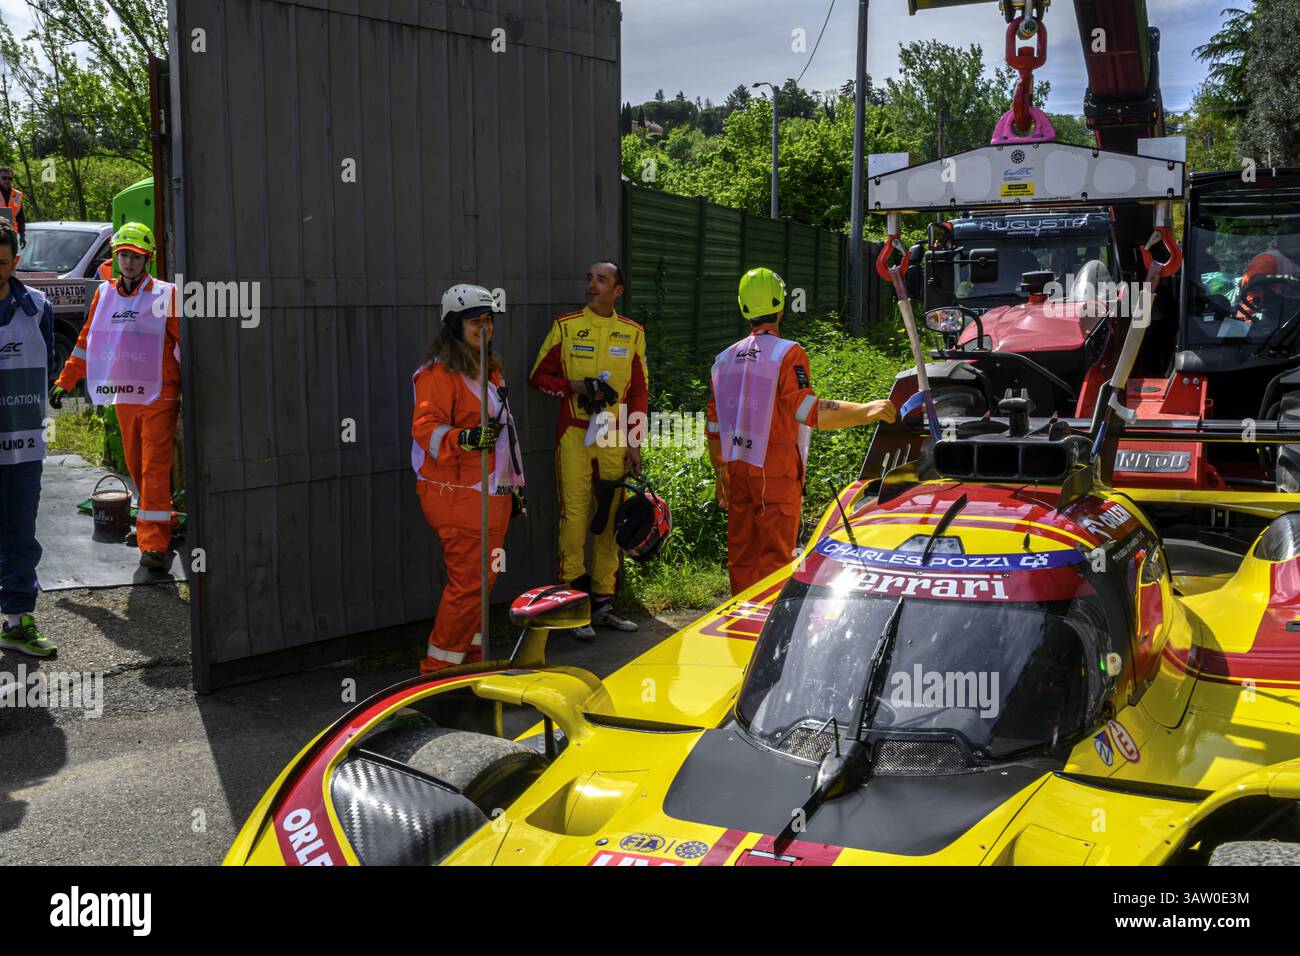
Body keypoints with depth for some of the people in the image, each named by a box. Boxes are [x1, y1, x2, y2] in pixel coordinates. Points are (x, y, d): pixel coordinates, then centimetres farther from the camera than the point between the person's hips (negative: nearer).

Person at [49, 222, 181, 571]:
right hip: (123, 397, 5)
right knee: (135, 466, 13)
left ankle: (155, 544, -13)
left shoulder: (164, 294, -4)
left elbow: (186, 343, -3)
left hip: (159, 396, -5)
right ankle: (155, 522, 30)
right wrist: (64, 382, 15)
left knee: (155, 467, -10)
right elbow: (86, 342, 16)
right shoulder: (104, 294, 10)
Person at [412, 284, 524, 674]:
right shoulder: (438, 373, -13)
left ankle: (471, 656, 27)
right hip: (458, 495, -9)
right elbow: (425, 428, -21)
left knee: (483, 579, 15)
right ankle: (438, 667, 1)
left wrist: (513, 482, 26)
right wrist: (465, 439, -39)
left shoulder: (489, 368, 18)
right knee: (468, 582, -9)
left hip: (492, 492, 9)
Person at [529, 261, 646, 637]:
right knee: (574, 517, -5)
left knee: (611, 518, 7)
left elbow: (639, 392, 12)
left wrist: (635, 443, 5)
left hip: (615, 438, 3)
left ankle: (603, 603, 16)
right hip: (575, 436, -3)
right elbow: (538, 375, 6)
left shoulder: (632, 333, 10)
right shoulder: (566, 326, 4)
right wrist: (576, 387, -11)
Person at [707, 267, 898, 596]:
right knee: (775, 556, 1)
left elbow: (714, 427, 13)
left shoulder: (725, 359, 10)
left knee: (740, 555, 13)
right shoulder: (788, 353, -10)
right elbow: (807, 410, -23)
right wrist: (865, 411, -27)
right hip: (776, 471, -6)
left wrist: (720, 475, 22)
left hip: (737, 469, 6)